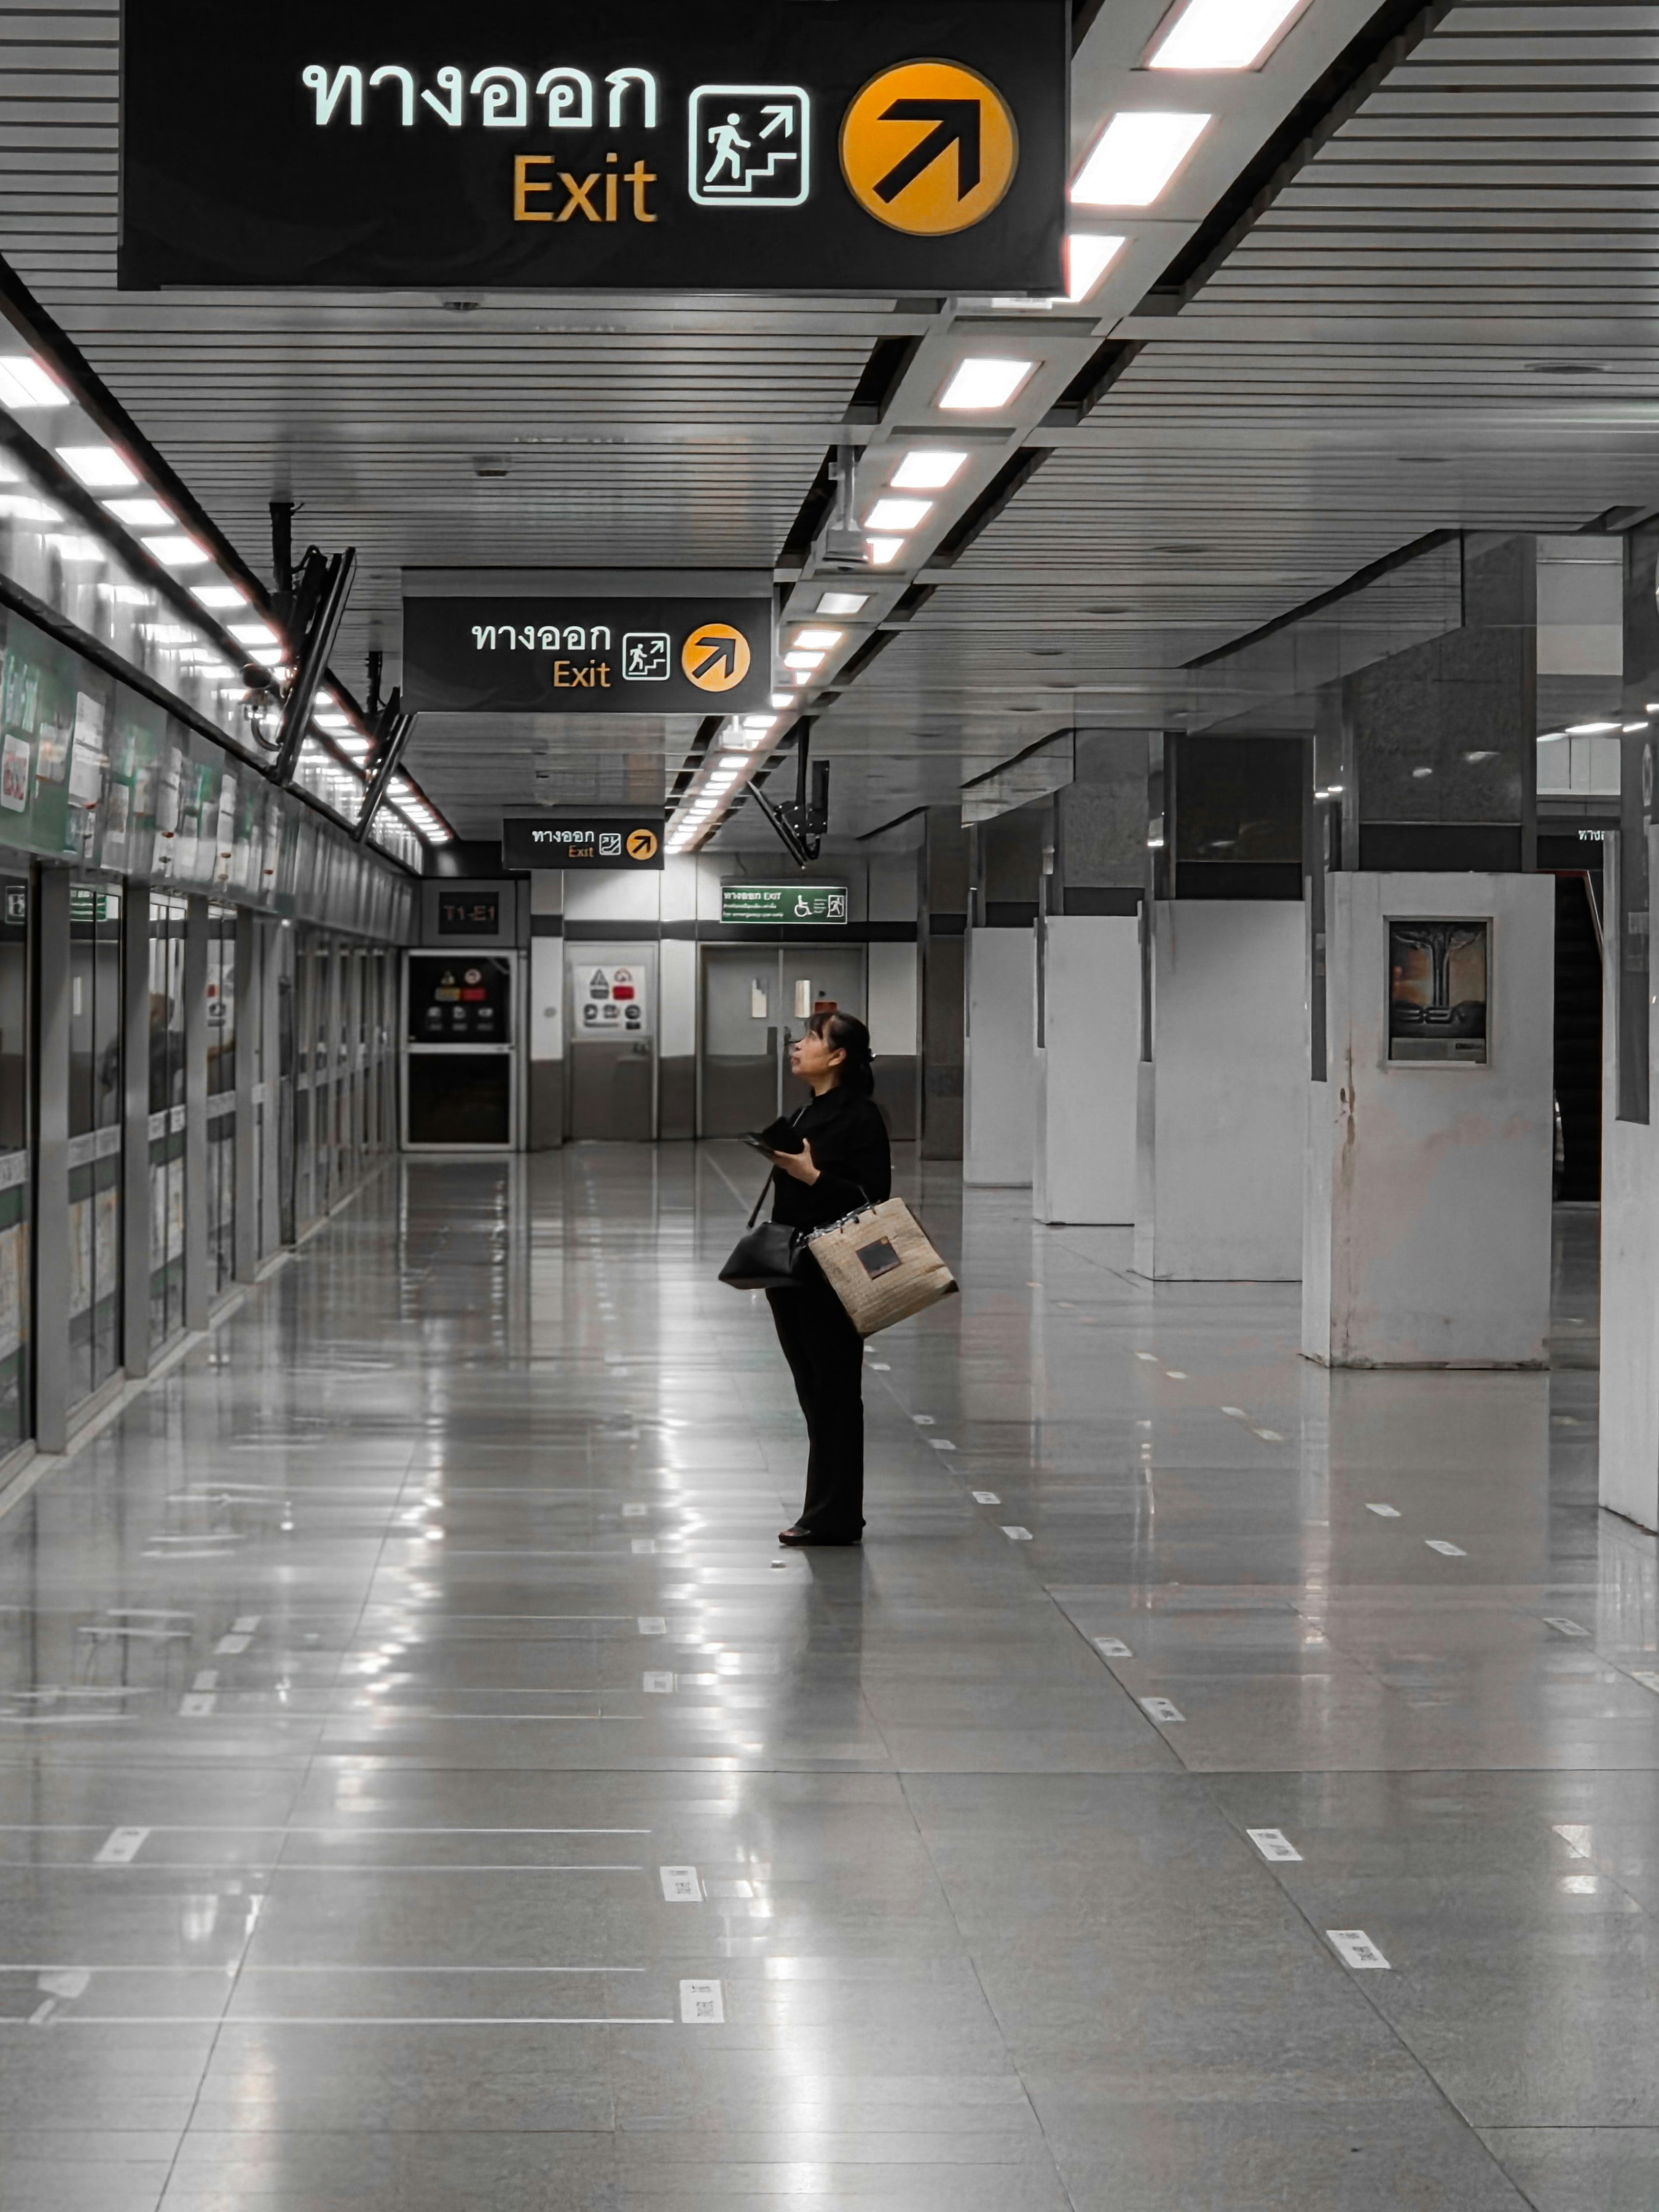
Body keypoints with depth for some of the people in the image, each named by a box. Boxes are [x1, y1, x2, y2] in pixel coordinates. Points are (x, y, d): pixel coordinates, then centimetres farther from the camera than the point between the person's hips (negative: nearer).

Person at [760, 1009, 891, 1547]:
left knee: (834, 1394, -3)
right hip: (795, 1276, 9)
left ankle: (833, 1518, 2)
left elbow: (873, 1200, -18)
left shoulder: (859, 1118, -12)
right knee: (815, 1394, 13)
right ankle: (828, 1514, 19)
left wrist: (814, 1176, -23)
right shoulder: (804, 1117, 15)